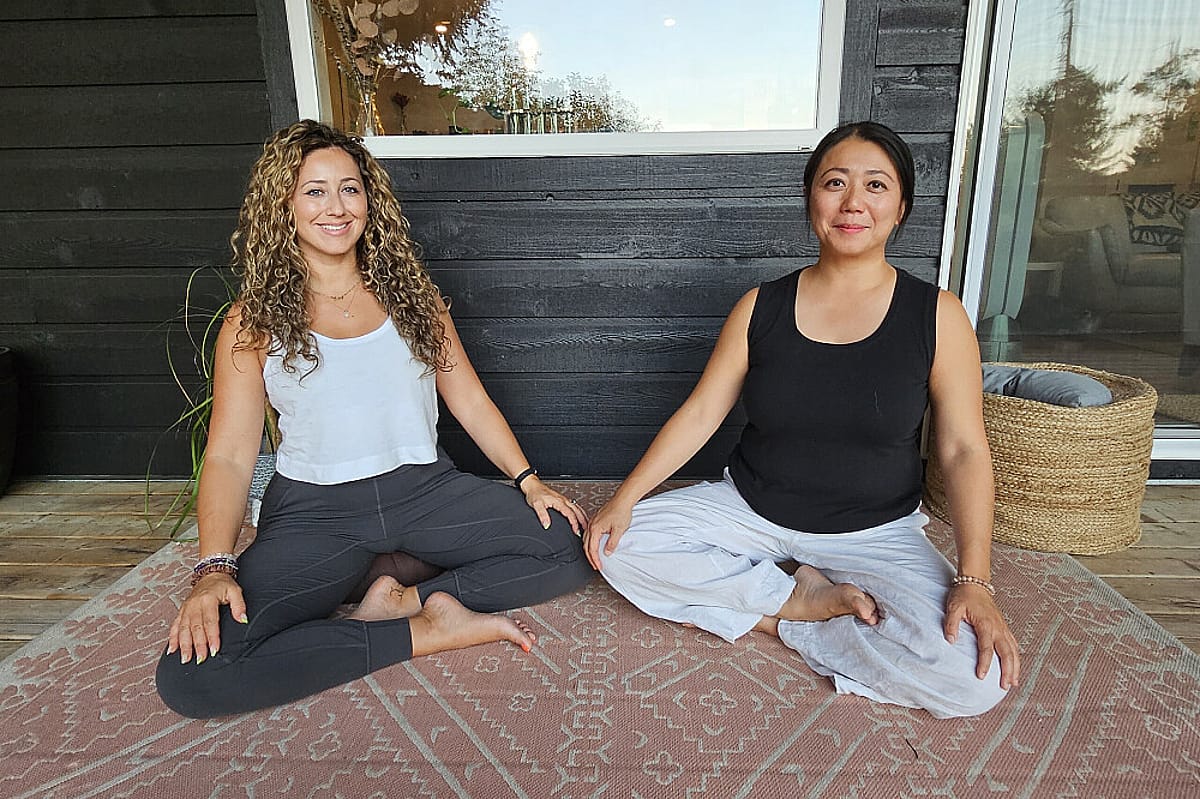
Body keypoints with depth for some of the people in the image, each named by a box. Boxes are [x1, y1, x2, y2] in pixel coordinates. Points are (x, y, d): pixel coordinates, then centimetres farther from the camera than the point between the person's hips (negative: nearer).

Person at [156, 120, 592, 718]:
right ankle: (425, 633, -13)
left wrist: (528, 481, -4)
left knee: (571, 547, -17)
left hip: (423, 488, 2)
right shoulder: (254, 321, 1)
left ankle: (405, 600, -8)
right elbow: (228, 455, -4)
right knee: (191, 674, -23)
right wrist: (214, 568, -20)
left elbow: (470, 400, 7)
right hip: (314, 510, -1)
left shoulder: (409, 292, 8)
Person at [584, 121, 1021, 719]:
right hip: (750, 510, 2)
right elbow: (699, 413, -4)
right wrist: (624, 498, -14)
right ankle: (806, 597, -8)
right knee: (619, 549, -17)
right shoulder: (760, 308, -4)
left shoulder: (937, 317, -7)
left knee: (974, 679, -23)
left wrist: (974, 581, -20)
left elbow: (964, 450, -8)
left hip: (875, 532, -1)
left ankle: (775, 618, -5)